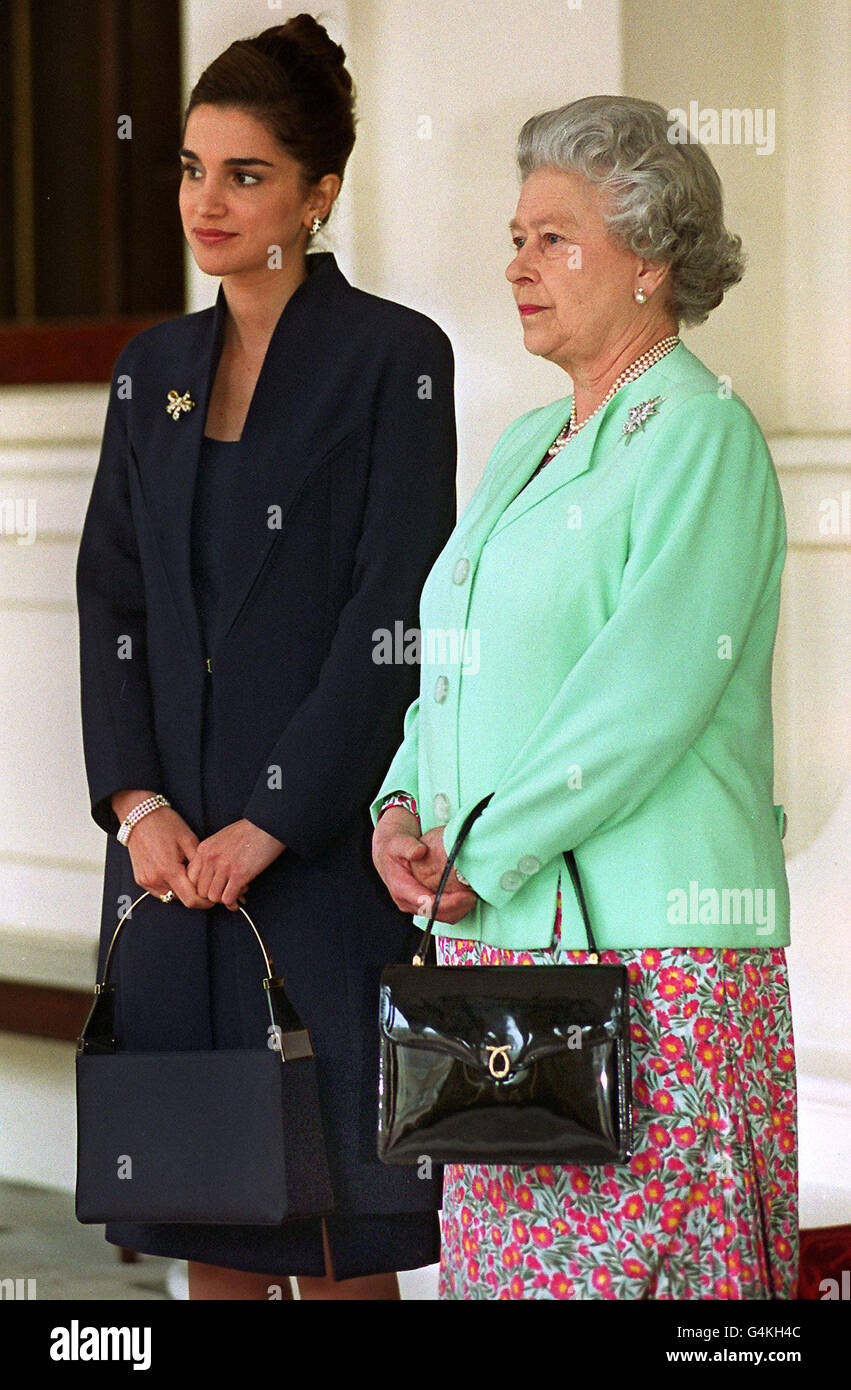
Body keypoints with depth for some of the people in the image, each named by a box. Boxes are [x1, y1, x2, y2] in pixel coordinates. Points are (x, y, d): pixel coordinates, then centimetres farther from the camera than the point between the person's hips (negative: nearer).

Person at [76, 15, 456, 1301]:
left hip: (324, 841, -5)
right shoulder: (153, 371, 13)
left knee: (335, 1221, -2)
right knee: (203, 1205, 8)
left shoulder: (394, 359, -4)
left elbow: (394, 612, -10)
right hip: (169, 843, 5)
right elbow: (111, 599, 9)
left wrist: (270, 823, -15)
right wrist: (137, 803, -5)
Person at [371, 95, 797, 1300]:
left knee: (642, 1260, -7)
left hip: (646, 942, -8)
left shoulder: (703, 434, -9)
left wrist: (481, 857, -14)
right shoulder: (527, 446, 18)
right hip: (504, 935, 8)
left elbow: (648, 694, -18)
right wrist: (404, 806, 1)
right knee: (510, 1249, 9)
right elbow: (456, 660, 21)